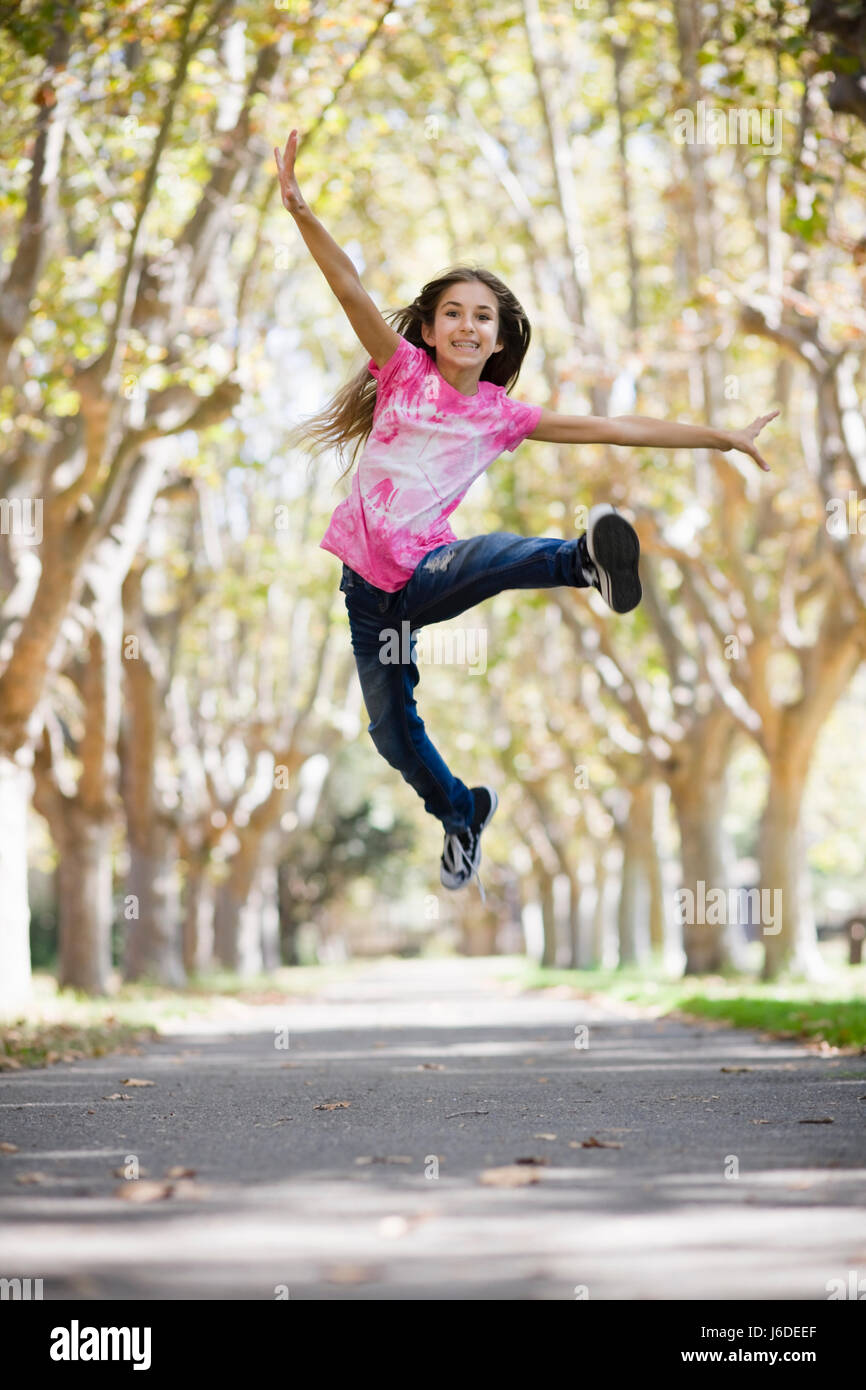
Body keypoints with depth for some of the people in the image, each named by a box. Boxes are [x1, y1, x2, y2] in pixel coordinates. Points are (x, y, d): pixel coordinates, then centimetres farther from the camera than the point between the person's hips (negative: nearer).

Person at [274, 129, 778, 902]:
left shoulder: (502, 416, -1)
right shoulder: (405, 370, -4)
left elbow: (614, 428, 1)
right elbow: (351, 290, -19)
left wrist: (725, 438, 1)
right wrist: (300, 211, -33)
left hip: (423, 574, 0)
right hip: (365, 580, 0)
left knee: (493, 554, -36)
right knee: (392, 731, 9)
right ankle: (460, 811, 33)